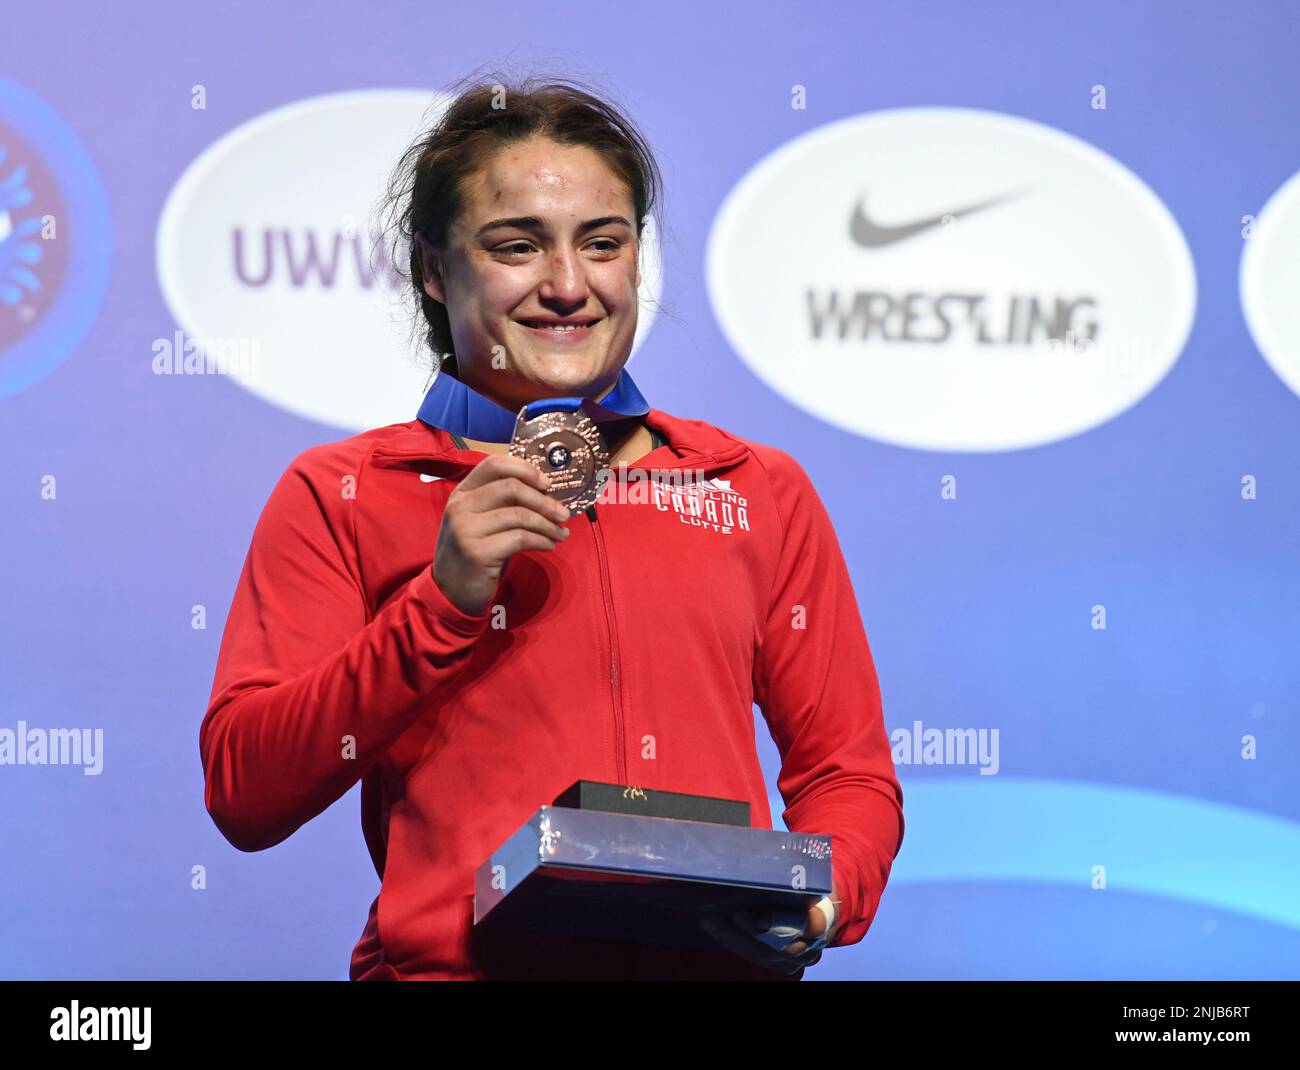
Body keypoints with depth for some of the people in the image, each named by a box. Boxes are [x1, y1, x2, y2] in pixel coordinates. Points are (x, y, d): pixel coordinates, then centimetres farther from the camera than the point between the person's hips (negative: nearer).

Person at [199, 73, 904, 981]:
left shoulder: (761, 492, 18)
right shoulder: (338, 497, 11)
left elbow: (848, 770, 18)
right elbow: (243, 798, 2)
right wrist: (443, 601, -6)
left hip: (716, 962, 3)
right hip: (455, 965, -3)